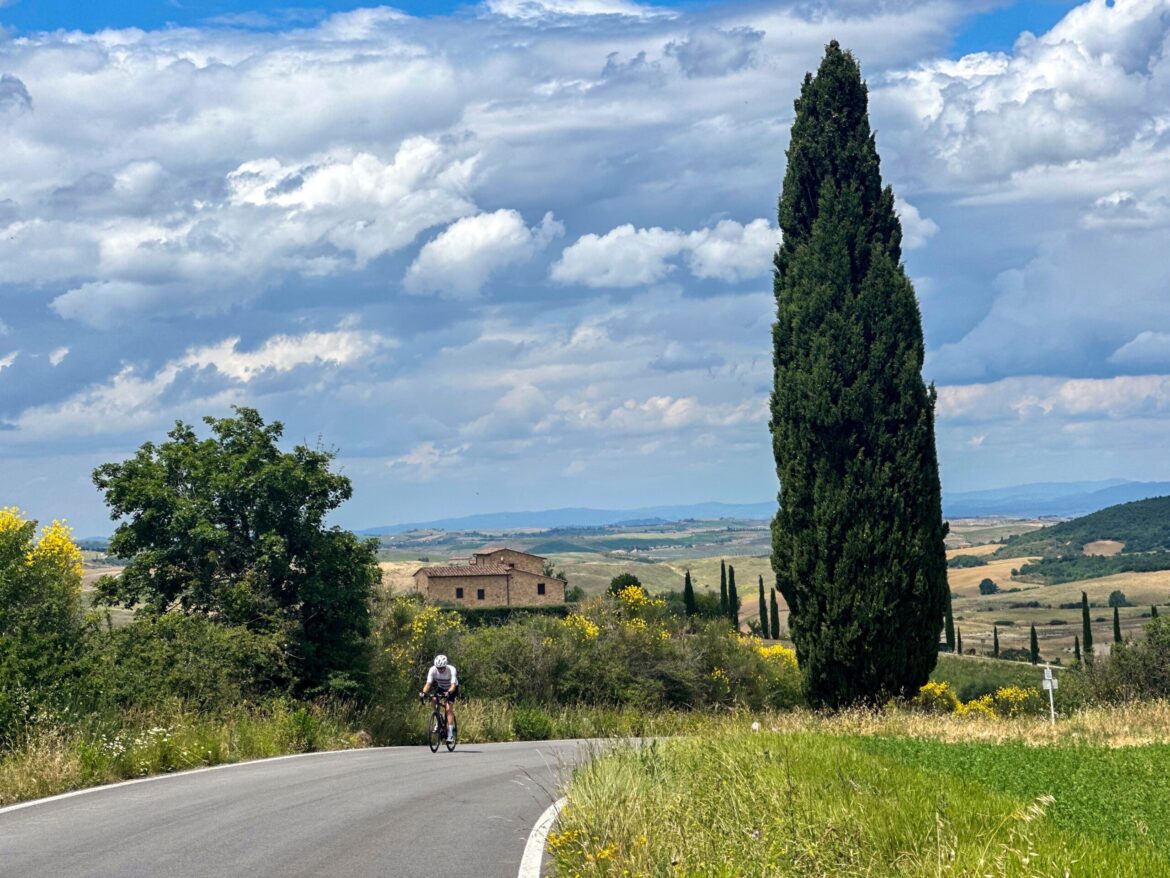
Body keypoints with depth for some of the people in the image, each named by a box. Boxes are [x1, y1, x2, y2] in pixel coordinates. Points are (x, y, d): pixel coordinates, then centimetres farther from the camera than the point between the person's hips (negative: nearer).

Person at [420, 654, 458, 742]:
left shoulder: (451, 669, -34)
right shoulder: (432, 670, -26)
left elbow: (453, 685, -43)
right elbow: (428, 684, -32)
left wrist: (448, 692, -63)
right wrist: (423, 693, -51)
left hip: (451, 689, -3)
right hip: (440, 687, 3)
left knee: (449, 708, -20)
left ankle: (450, 733, -19)